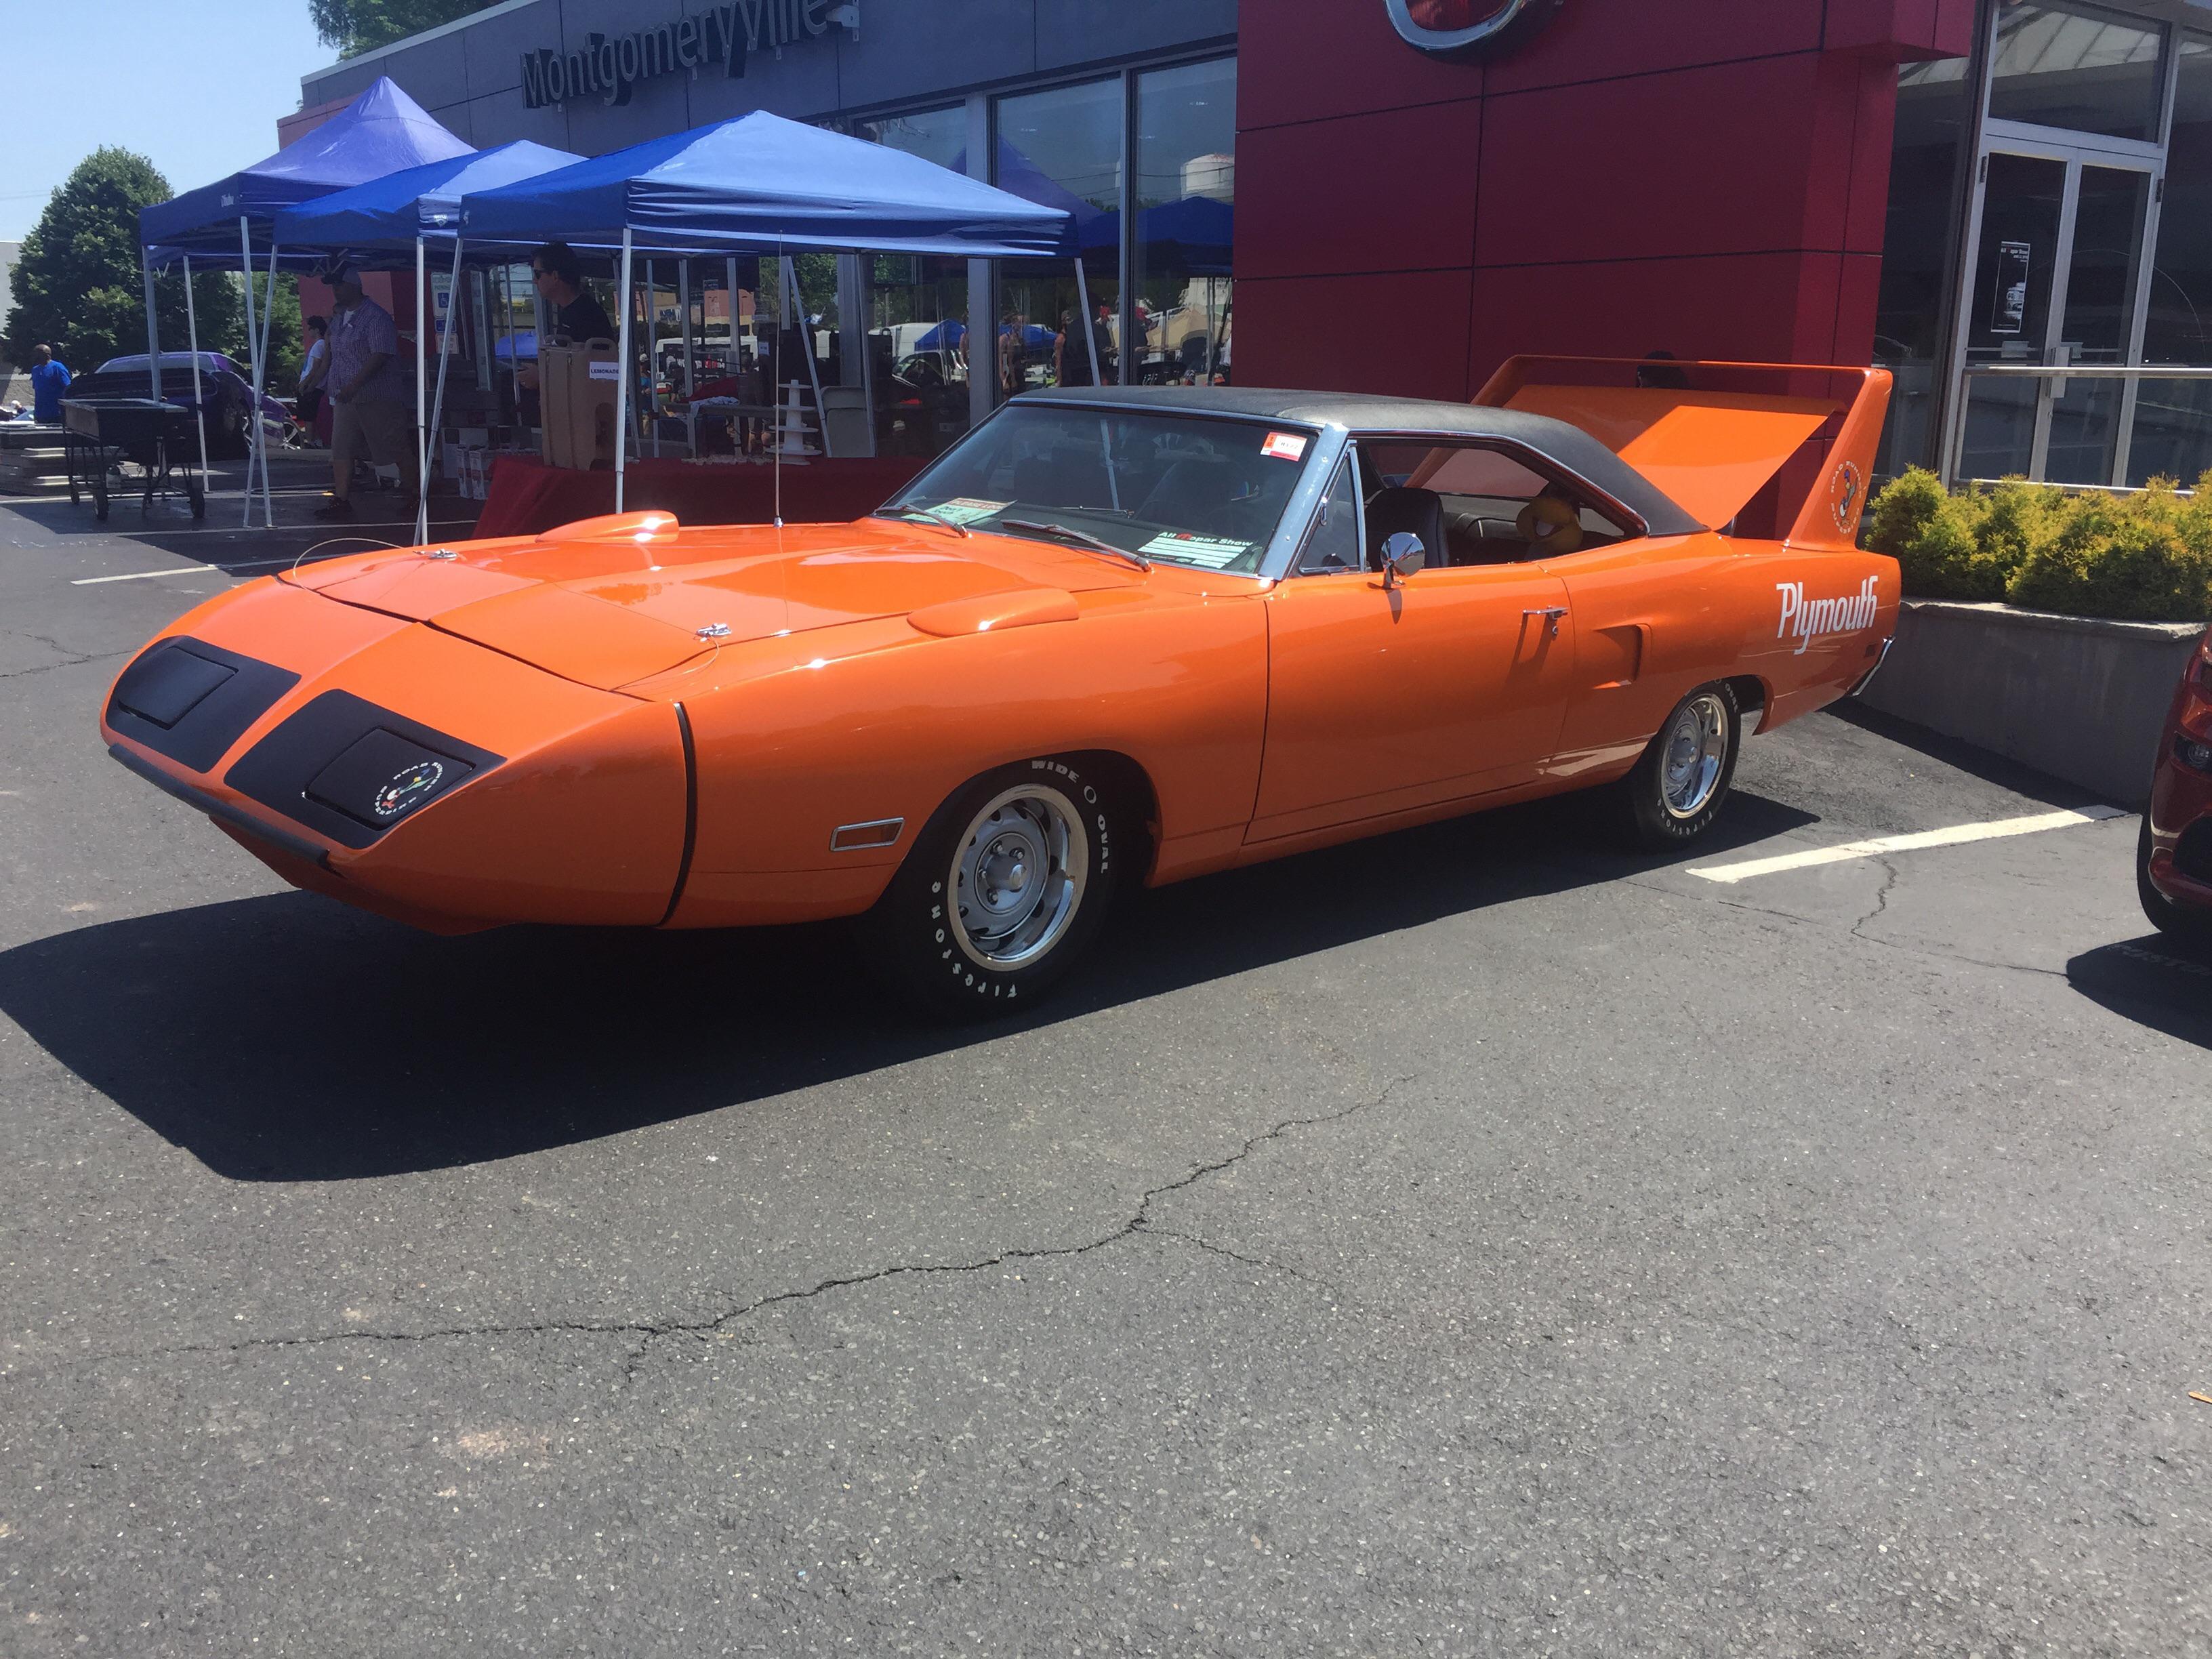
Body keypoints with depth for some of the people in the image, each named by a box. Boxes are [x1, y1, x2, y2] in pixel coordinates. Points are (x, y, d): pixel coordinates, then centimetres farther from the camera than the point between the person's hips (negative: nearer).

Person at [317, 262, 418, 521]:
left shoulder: (376, 317, -12)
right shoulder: (339, 318, 15)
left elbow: (380, 356, -21)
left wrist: (353, 386, -25)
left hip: (378, 398, -8)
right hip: (345, 399, 8)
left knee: (399, 451, -2)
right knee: (340, 450, 2)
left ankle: (417, 498, 10)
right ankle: (341, 500, 3)